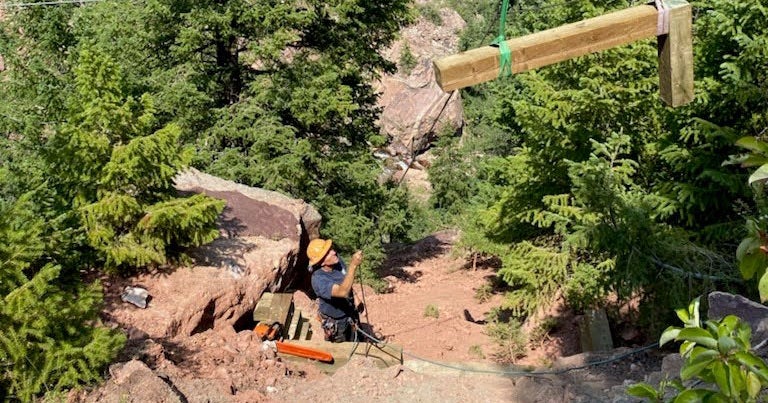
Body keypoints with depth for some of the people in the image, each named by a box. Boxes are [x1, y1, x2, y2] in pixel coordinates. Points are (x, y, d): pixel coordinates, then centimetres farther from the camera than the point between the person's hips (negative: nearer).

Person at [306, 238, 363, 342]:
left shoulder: (336, 260, -18)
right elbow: (342, 292, -55)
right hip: (335, 321, -6)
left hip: (350, 313, 6)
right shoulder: (318, 280, -40)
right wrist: (353, 265, -62)